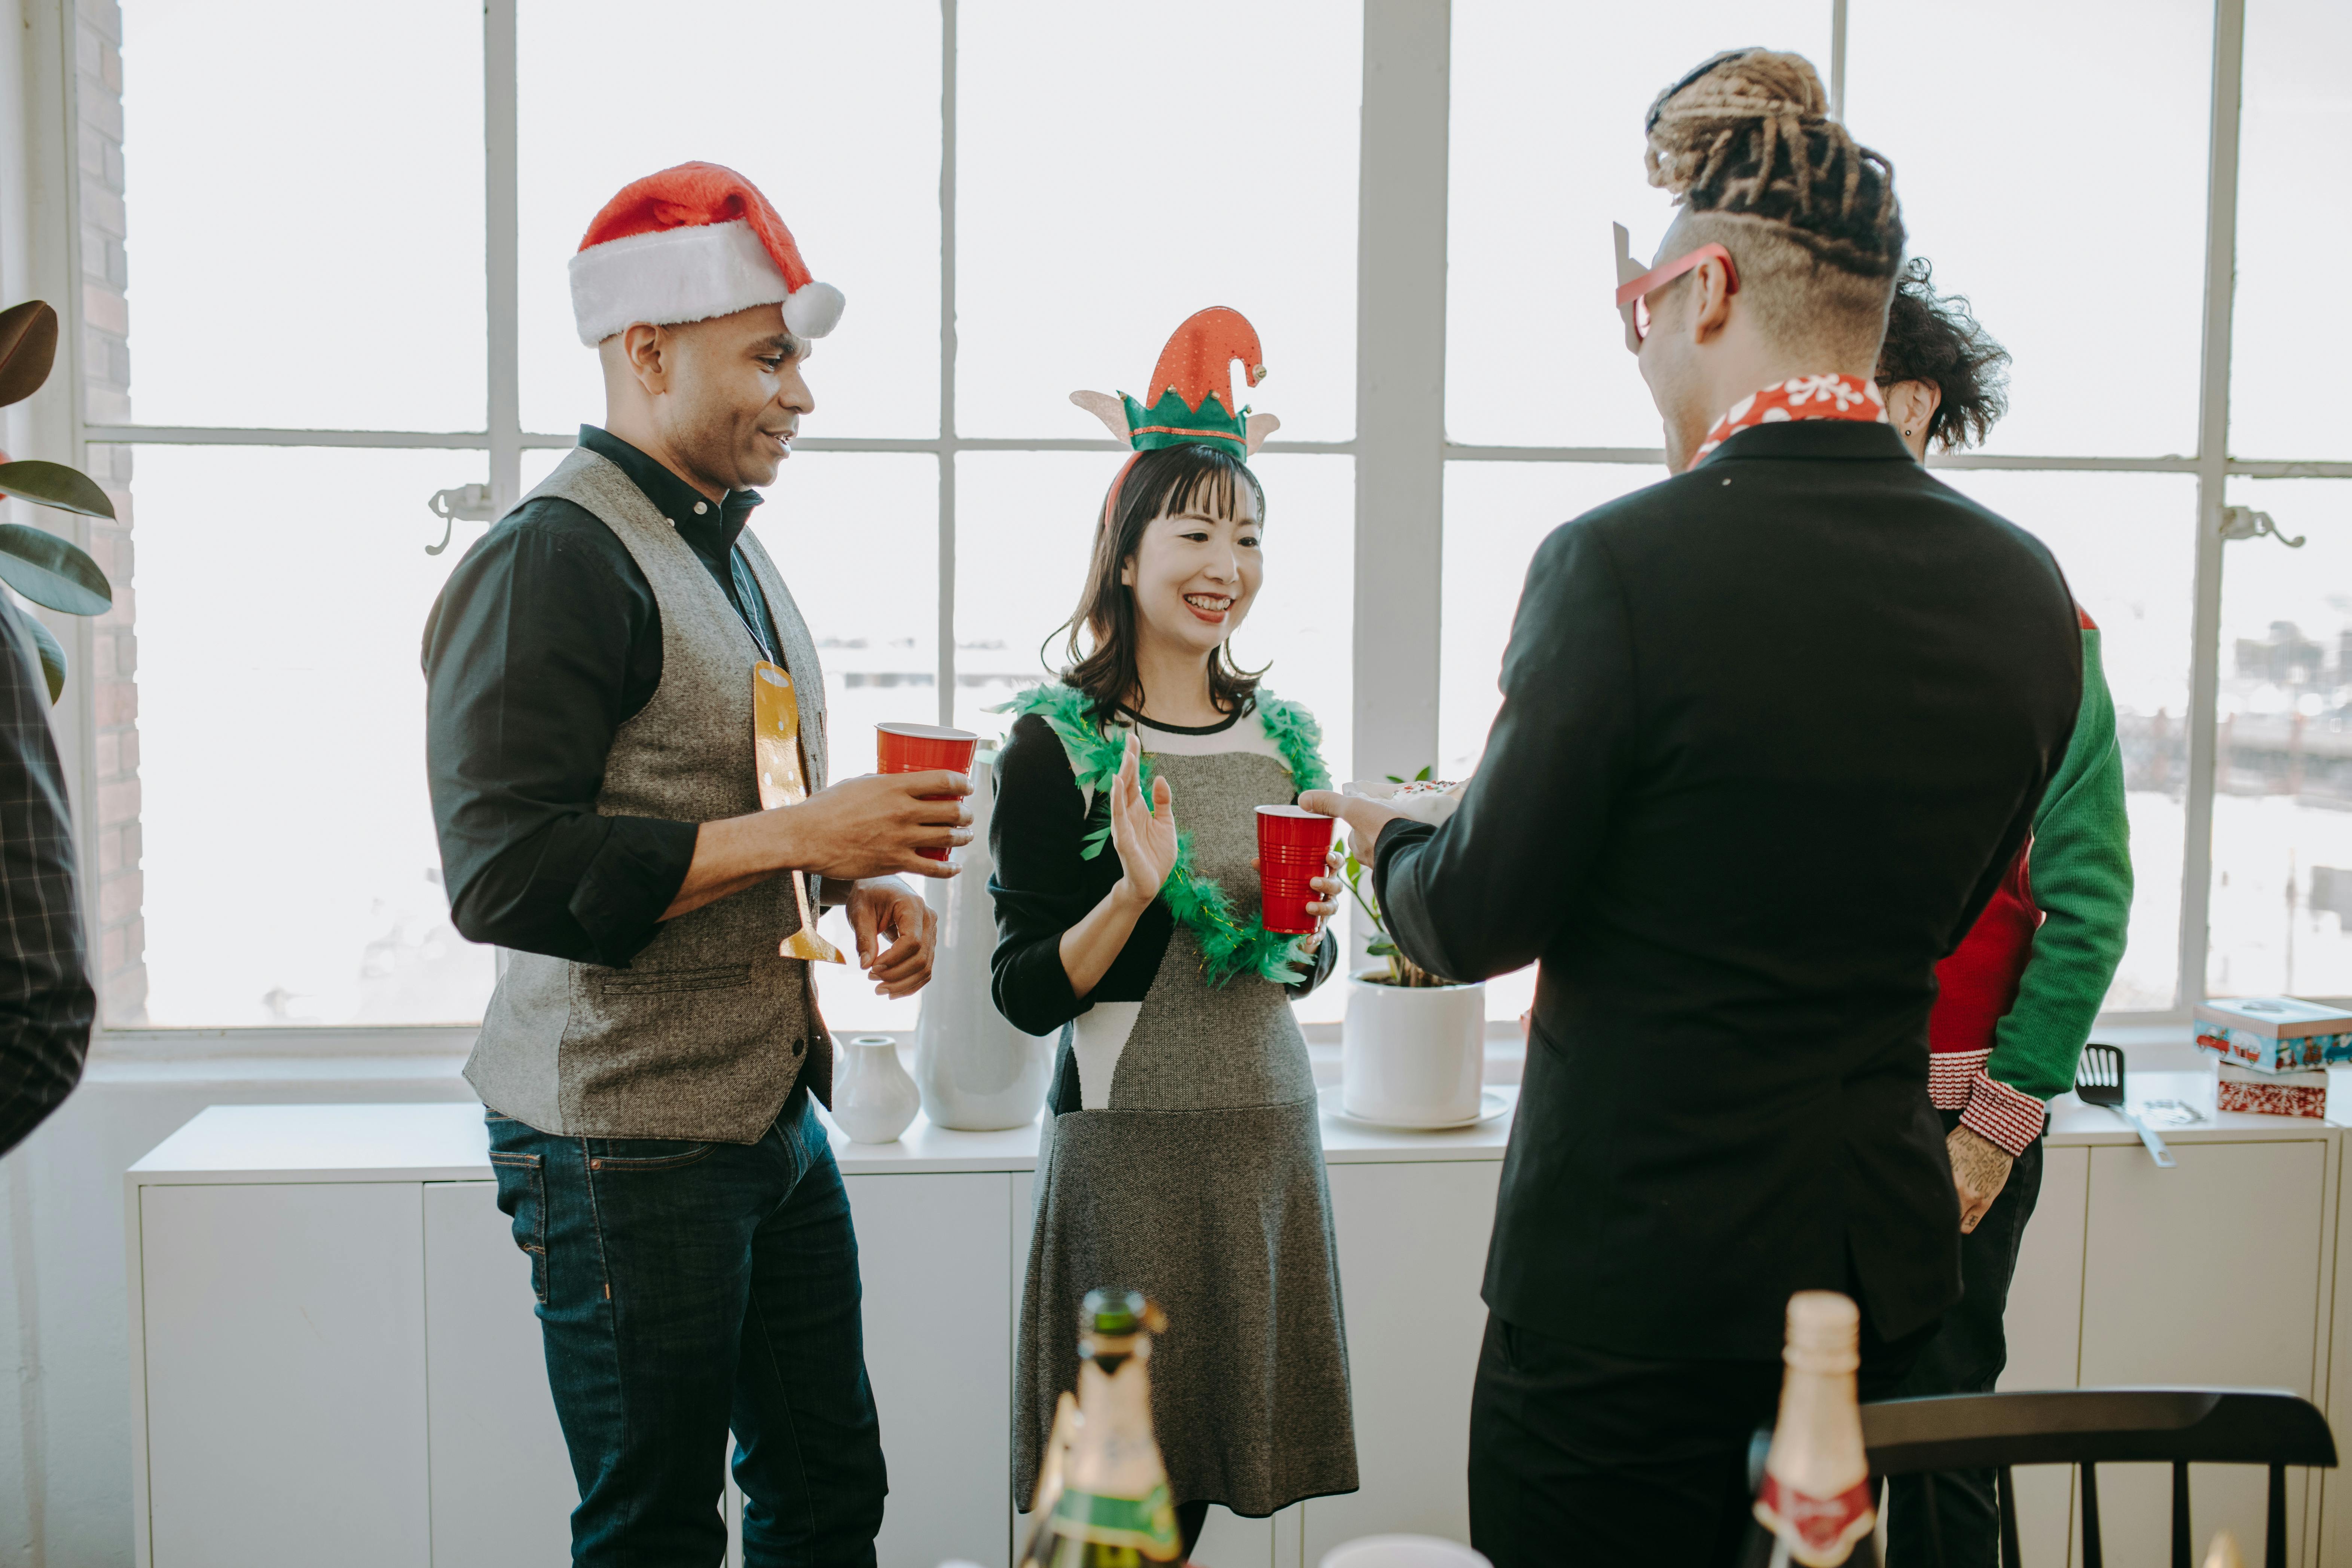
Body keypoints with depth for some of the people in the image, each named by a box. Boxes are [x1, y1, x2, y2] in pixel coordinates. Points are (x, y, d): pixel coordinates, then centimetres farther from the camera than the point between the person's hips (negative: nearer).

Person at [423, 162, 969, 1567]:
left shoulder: (730, 546, 15)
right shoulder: (555, 559, -15)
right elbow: (503, 873, -23)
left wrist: (860, 877, 6)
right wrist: (801, 836, -22)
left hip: (780, 1114, 9)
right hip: (625, 1144, -8)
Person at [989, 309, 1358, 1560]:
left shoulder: (1279, 737, 8)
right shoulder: (1057, 743, -7)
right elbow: (1025, 994, -8)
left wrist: (1307, 929, -3)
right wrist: (1135, 892, -22)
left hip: (1271, 1127, 5)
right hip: (1130, 1137, -5)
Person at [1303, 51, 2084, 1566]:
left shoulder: (1624, 563, -20)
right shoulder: (2025, 590, -2)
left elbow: (1480, 918, -13)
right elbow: (1937, 915, 10)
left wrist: (1391, 838, 9)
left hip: (1631, 1273, -6)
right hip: (1883, 1268, 6)